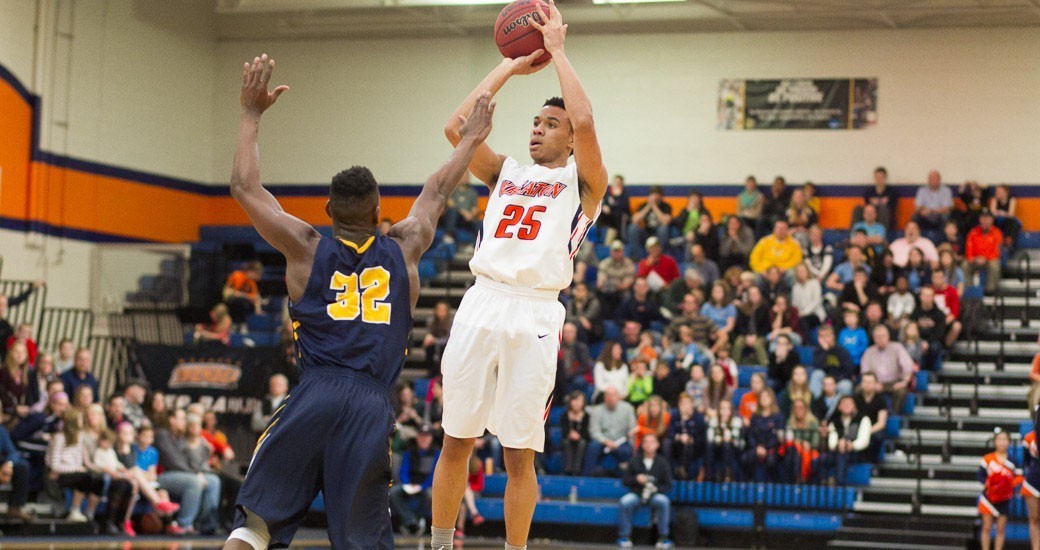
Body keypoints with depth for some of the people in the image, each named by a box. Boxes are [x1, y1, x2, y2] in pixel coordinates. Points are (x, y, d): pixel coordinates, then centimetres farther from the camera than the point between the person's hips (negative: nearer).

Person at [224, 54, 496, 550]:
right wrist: (469, 142, 47)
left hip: (314, 395, -1)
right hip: (372, 405, 1)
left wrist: (251, 114, 26)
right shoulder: (403, 250, 15)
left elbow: (244, 187, 17)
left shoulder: (306, 248, 11)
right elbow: (437, 193, 32)